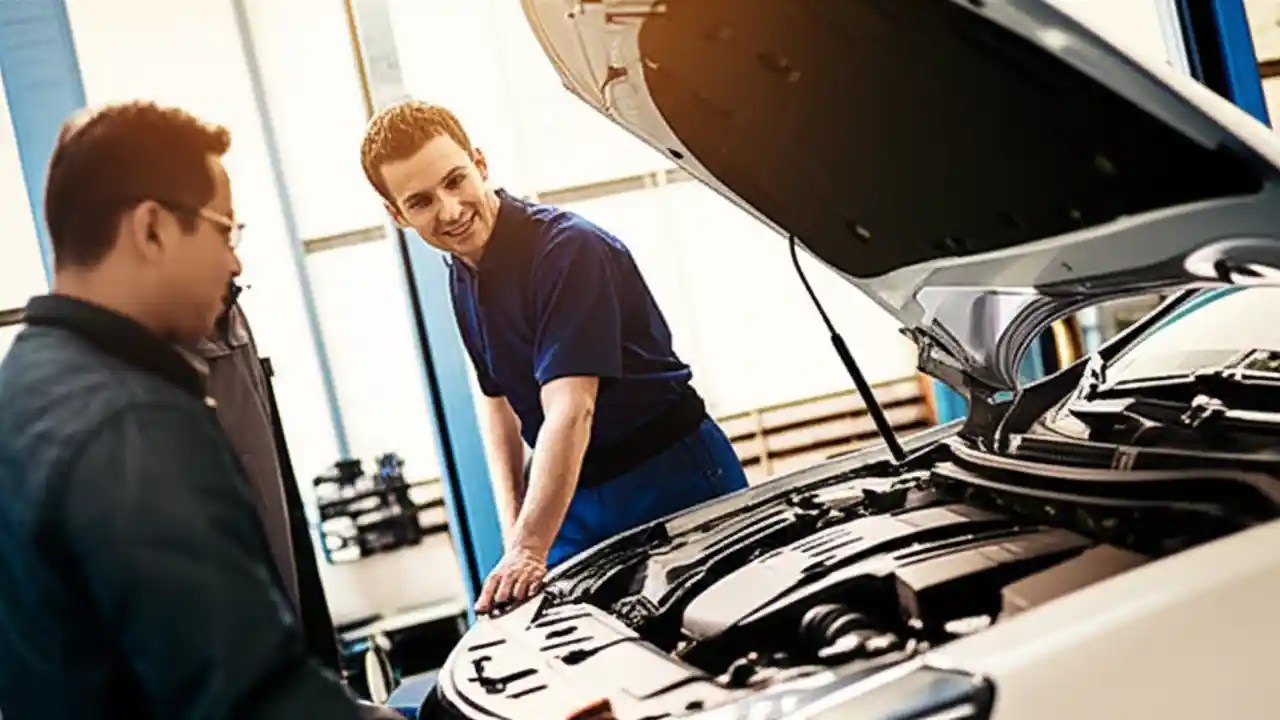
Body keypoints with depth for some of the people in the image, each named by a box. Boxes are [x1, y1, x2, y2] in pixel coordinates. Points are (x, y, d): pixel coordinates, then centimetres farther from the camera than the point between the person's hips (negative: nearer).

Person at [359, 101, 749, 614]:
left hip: (672, 476, -7)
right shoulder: (462, 277, 5)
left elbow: (570, 411, -28)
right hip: (581, 494, 7)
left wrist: (529, 550, -33)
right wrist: (514, 534, 4)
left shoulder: (568, 249, -21)